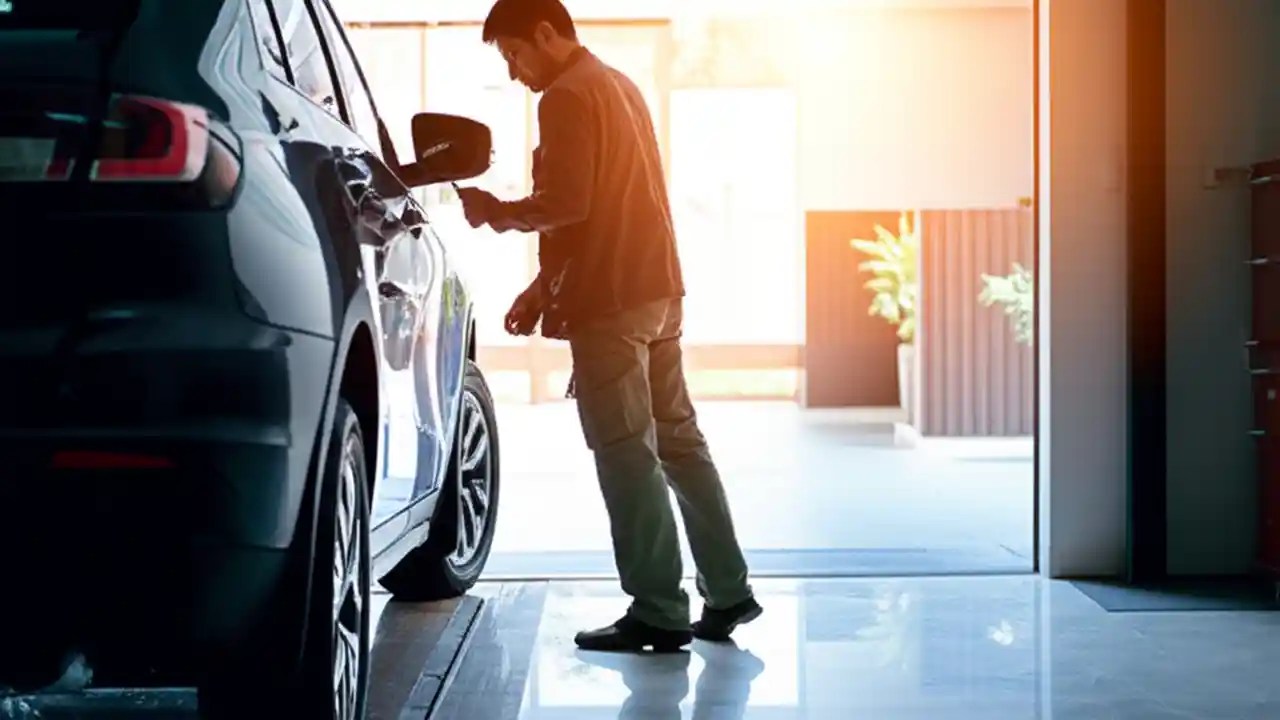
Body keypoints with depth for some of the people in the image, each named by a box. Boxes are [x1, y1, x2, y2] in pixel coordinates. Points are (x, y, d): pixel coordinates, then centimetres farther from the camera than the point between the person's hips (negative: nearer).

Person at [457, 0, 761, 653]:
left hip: (611, 302, -10)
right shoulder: (617, 85, 21)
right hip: (656, 286, 10)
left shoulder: (567, 96, -9)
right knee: (678, 441, 13)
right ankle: (728, 592, 18)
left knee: (626, 456, -5)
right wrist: (543, 287, 20)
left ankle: (659, 614, -1)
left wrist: (499, 213, -2)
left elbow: (567, 204, -19)